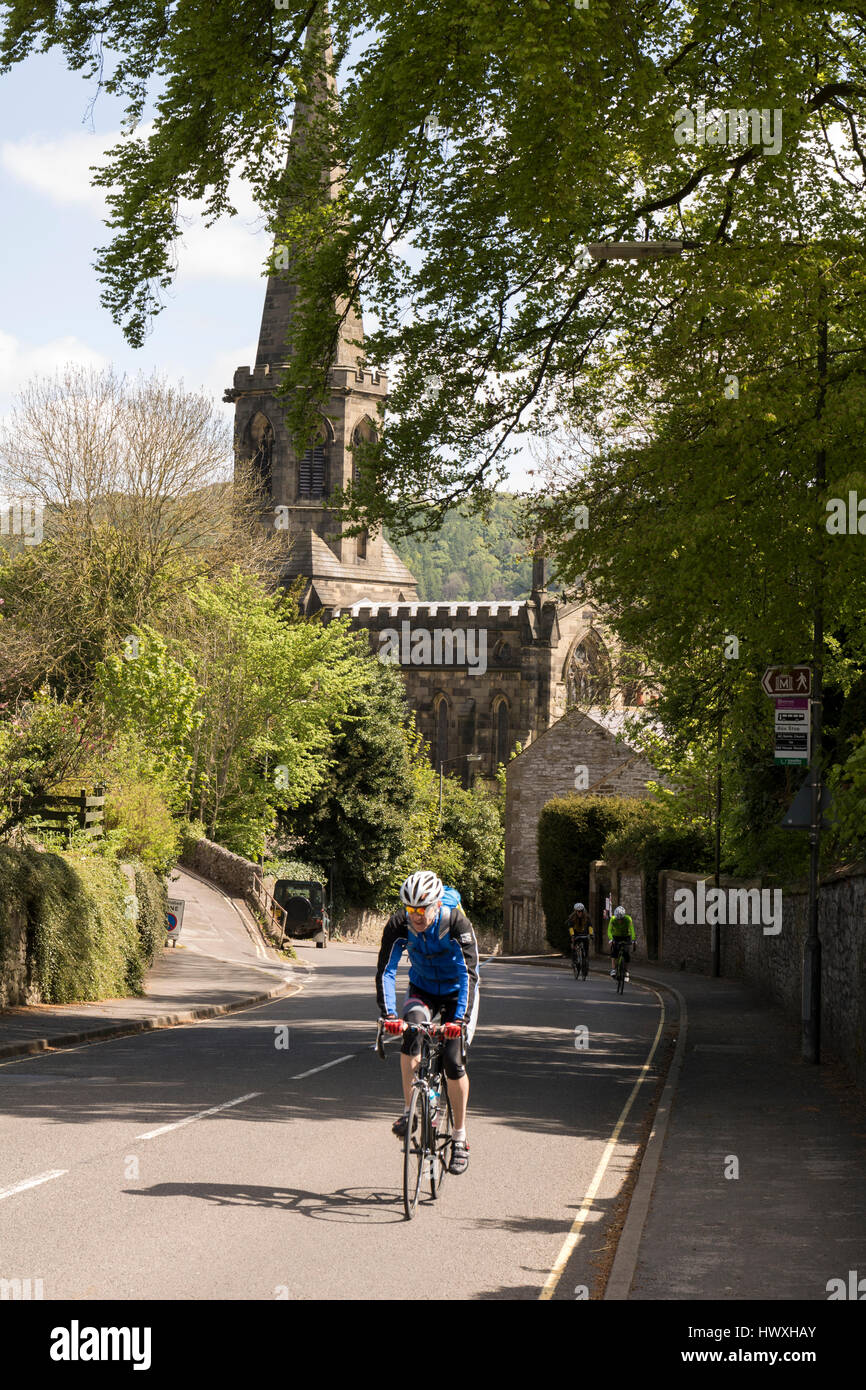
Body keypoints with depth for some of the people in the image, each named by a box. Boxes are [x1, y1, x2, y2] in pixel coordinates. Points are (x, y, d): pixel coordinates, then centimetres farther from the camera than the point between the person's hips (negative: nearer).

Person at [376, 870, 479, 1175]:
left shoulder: (457, 922, -30)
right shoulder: (398, 924, -23)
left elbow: (469, 973, -34)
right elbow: (385, 971, -23)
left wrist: (459, 1018, -45)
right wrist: (388, 1014, -37)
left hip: (457, 992, -2)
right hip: (422, 990, 2)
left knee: (453, 1060, -13)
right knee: (411, 1031, -29)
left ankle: (460, 1138, 1)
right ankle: (409, 1111, -17)